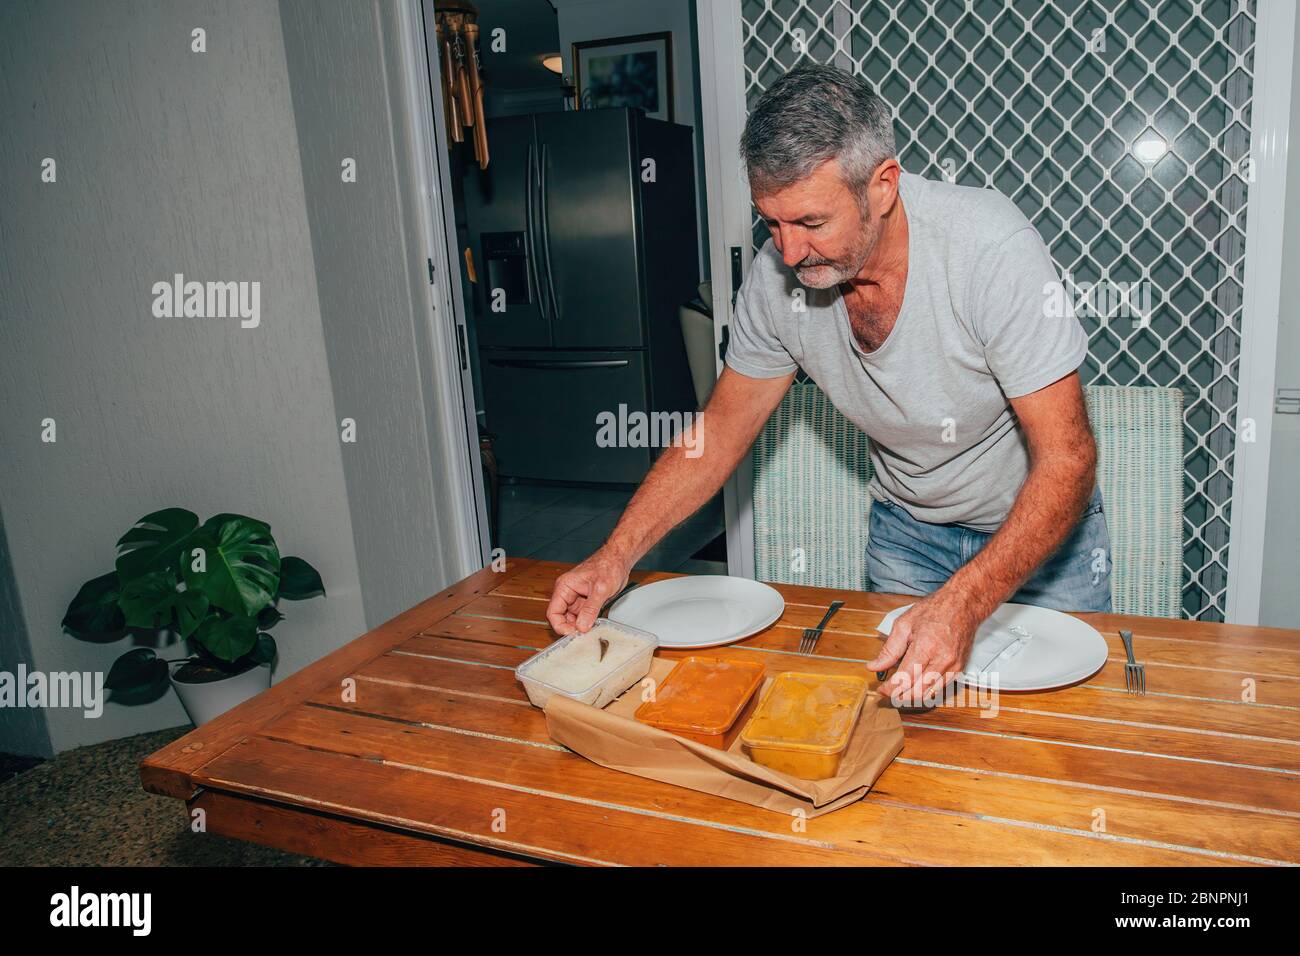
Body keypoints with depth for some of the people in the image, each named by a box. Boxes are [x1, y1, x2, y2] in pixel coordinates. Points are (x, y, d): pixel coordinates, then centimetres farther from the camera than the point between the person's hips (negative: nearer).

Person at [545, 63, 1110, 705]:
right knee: (892, 703, 11)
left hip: (1040, 521, -2)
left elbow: (1066, 459, -30)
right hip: (905, 525, 3)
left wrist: (963, 601, -45)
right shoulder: (777, 275, -19)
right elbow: (721, 429, -8)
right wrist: (616, 555, -18)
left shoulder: (990, 245, -31)